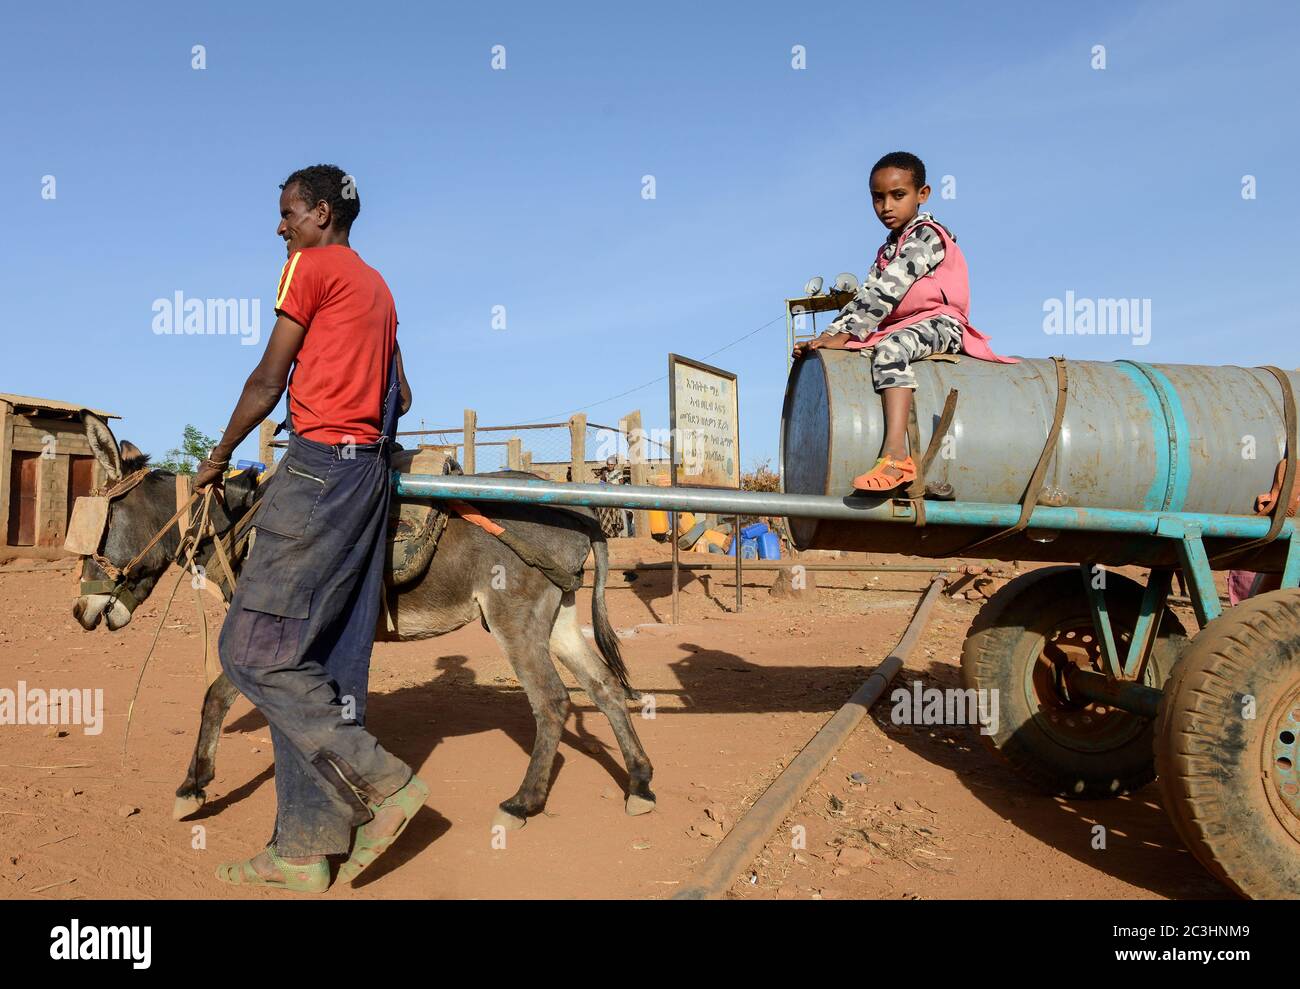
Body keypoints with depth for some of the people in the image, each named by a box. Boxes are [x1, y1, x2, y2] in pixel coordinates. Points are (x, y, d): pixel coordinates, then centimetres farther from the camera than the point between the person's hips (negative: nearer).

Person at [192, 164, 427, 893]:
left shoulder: (310, 265, -1)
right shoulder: (379, 288, 23)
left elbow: (268, 381, -1)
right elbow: (402, 396, 25)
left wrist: (219, 457, 10)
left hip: (319, 467, -9)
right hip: (369, 471, 9)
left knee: (253, 649, -7)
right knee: (325, 660, 6)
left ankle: (384, 782, -6)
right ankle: (306, 850, 10)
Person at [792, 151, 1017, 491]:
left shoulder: (927, 235, -7)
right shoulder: (889, 248, 22)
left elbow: (886, 291, -20)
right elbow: (866, 296, 12)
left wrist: (843, 335, -27)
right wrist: (830, 335, -5)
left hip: (940, 323, -10)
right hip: (900, 329, 10)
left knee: (890, 348, -41)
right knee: (823, 358, 0)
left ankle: (896, 454, -54)